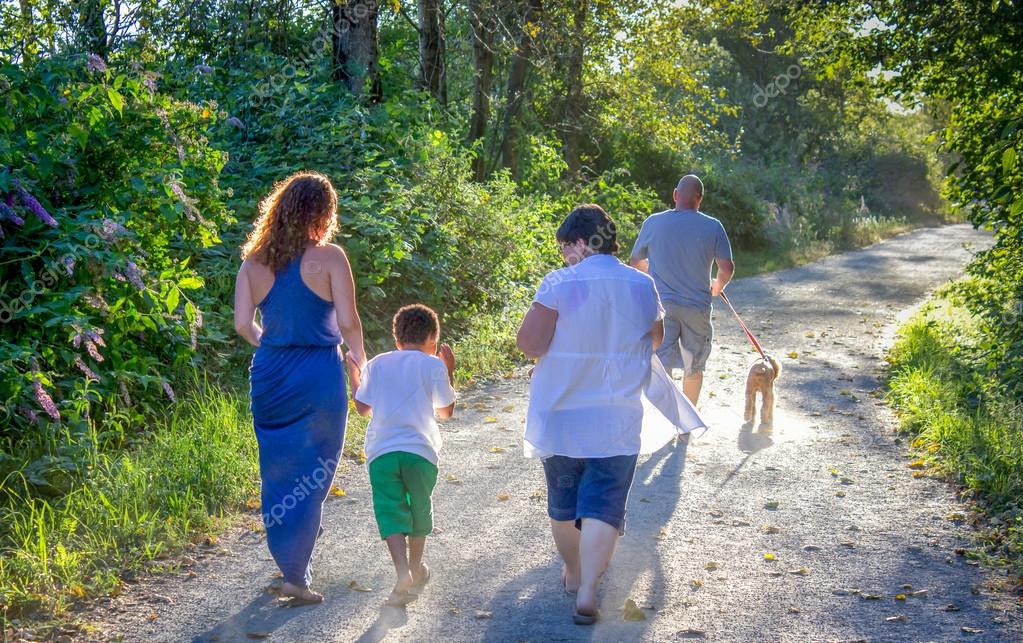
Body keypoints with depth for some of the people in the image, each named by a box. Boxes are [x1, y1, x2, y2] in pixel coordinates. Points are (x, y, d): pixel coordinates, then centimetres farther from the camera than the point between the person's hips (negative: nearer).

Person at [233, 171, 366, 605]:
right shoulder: (328, 257, -9)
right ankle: (295, 575, 7)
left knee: (278, 472, 16)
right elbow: (348, 322, -12)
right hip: (318, 376, -4)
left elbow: (243, 325, 1)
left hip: (269, 374, 4)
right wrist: (359, 359, 5)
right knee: (311, 476, 5)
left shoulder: (254, 261, 4)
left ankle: (290, 564, 27)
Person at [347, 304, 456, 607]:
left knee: (391, 513, -2)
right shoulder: (433, 366, 3)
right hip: (419, 451, -1)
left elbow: (363, 408, 15)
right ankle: (416, 568, 35)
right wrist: (449, 372, 17)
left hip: (381, 451, 1)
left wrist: (354, 376, 30)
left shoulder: (377, 364, 12)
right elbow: (446, 411, 8)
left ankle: (403, 573, -22)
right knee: (420, 511, 19)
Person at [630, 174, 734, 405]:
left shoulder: (653, 222, -1)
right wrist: (717, 287, 18)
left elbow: (635, 263, 8)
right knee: (694, 367, 17)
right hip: (697, 305, 1)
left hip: (661, 304, -1)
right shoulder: (713, 227, -2)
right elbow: (727, 268, -5)